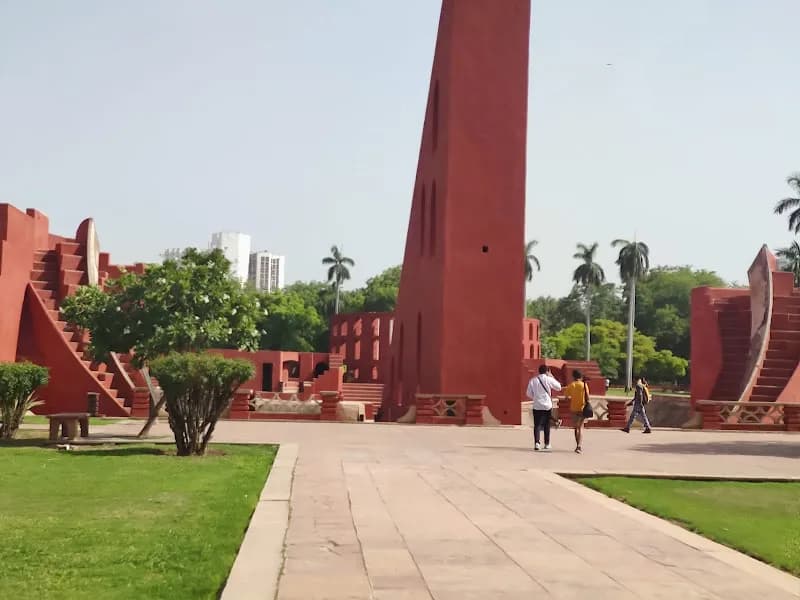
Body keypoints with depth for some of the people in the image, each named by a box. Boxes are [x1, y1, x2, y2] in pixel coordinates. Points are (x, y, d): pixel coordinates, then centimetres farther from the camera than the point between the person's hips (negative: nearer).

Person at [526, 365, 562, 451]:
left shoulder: (533, 380, -1)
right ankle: (547, 444, 16)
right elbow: (559, 387, 6)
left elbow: (528, 394, 5)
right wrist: (552, 377, 12)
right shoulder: (549, 379, -6)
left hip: (537, 406, 0)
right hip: (547, 406, 0)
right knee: (547, 426, 12)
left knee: (537, 425, 3)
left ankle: (536, 443, -11)